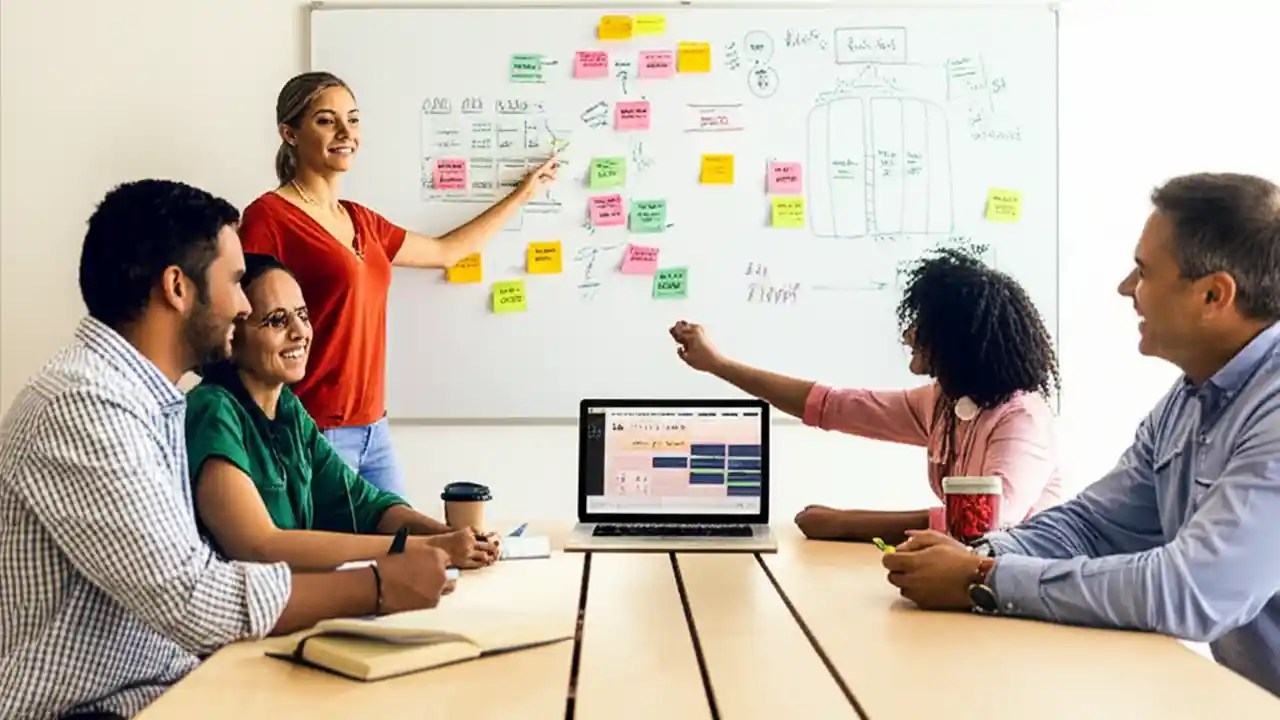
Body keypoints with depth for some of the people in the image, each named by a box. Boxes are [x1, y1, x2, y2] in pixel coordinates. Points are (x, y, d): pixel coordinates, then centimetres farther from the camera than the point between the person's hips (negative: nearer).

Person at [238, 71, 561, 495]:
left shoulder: (361, 221, 13)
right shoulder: (268, 217, -10)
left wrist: (523, 193, 32)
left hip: (373, 429, 8)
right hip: (312, 434, -8)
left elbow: (446, 252, 26)